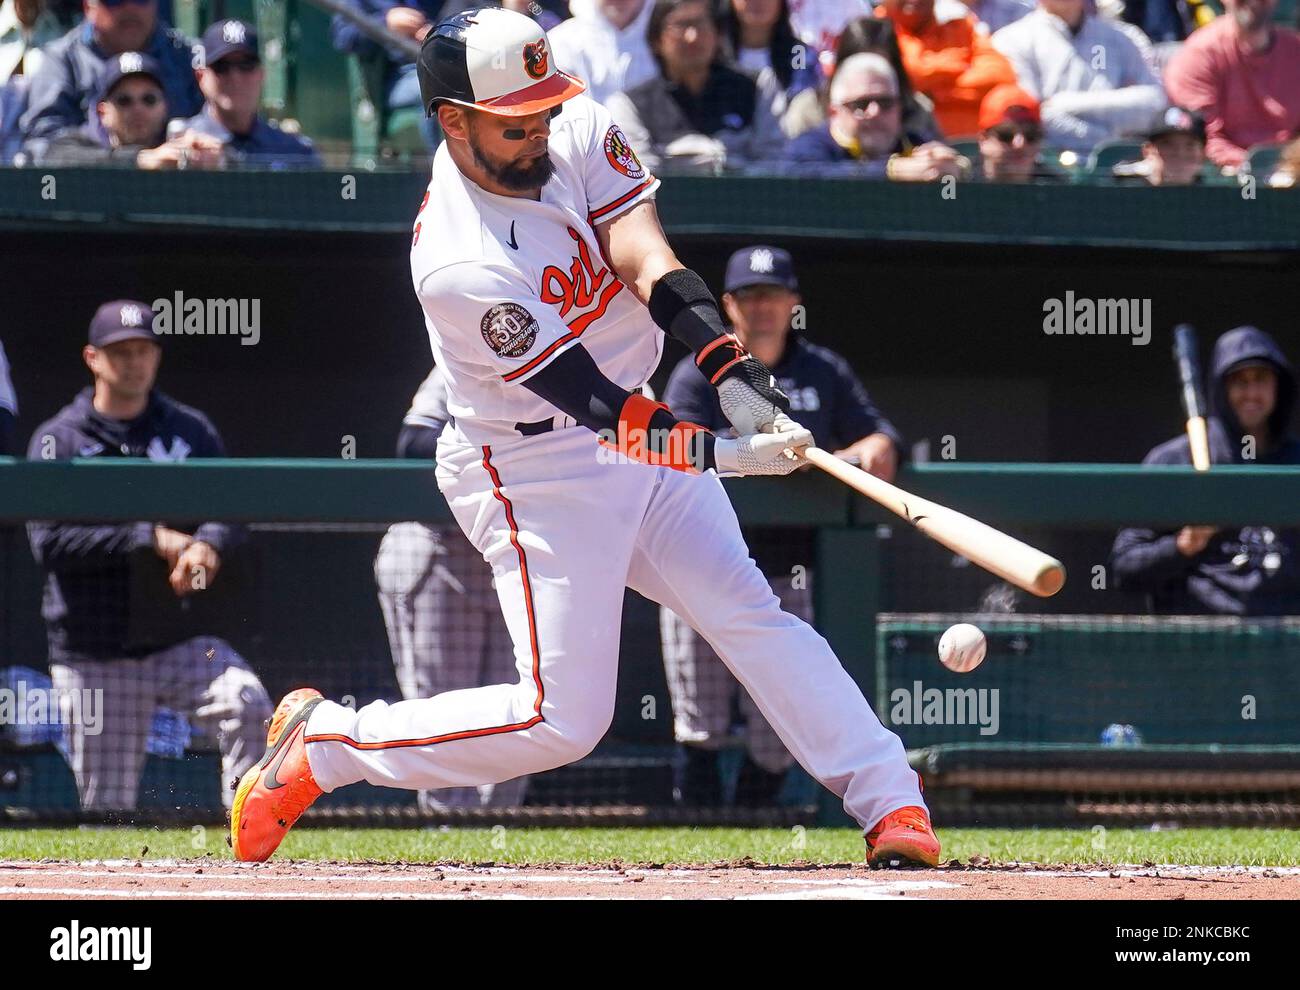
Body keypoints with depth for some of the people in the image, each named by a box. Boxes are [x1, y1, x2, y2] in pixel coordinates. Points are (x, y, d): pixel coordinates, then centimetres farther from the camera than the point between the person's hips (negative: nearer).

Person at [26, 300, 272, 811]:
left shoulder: (191, 432, 11)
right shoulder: (57, 441, 1)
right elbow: (50, 543, -11)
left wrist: (208, 544, -21)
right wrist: (151, 539, -19)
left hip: (183, 640, 2)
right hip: (94, 657, -2)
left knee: (248, 707, -26)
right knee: (107, 807, -2)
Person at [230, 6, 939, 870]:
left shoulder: (580, 131, -7)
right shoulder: (460, 269, -28)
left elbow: (646, 261, -19)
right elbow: (605, 412, -29)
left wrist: (735, 372, -34)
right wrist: (729, 455, -39)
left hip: (639, 429, 7)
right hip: (537, 470, -7)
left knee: (749, 614, -3)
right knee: (563, 720, -8)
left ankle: (893, 803, -2)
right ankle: (321, 746, 6)